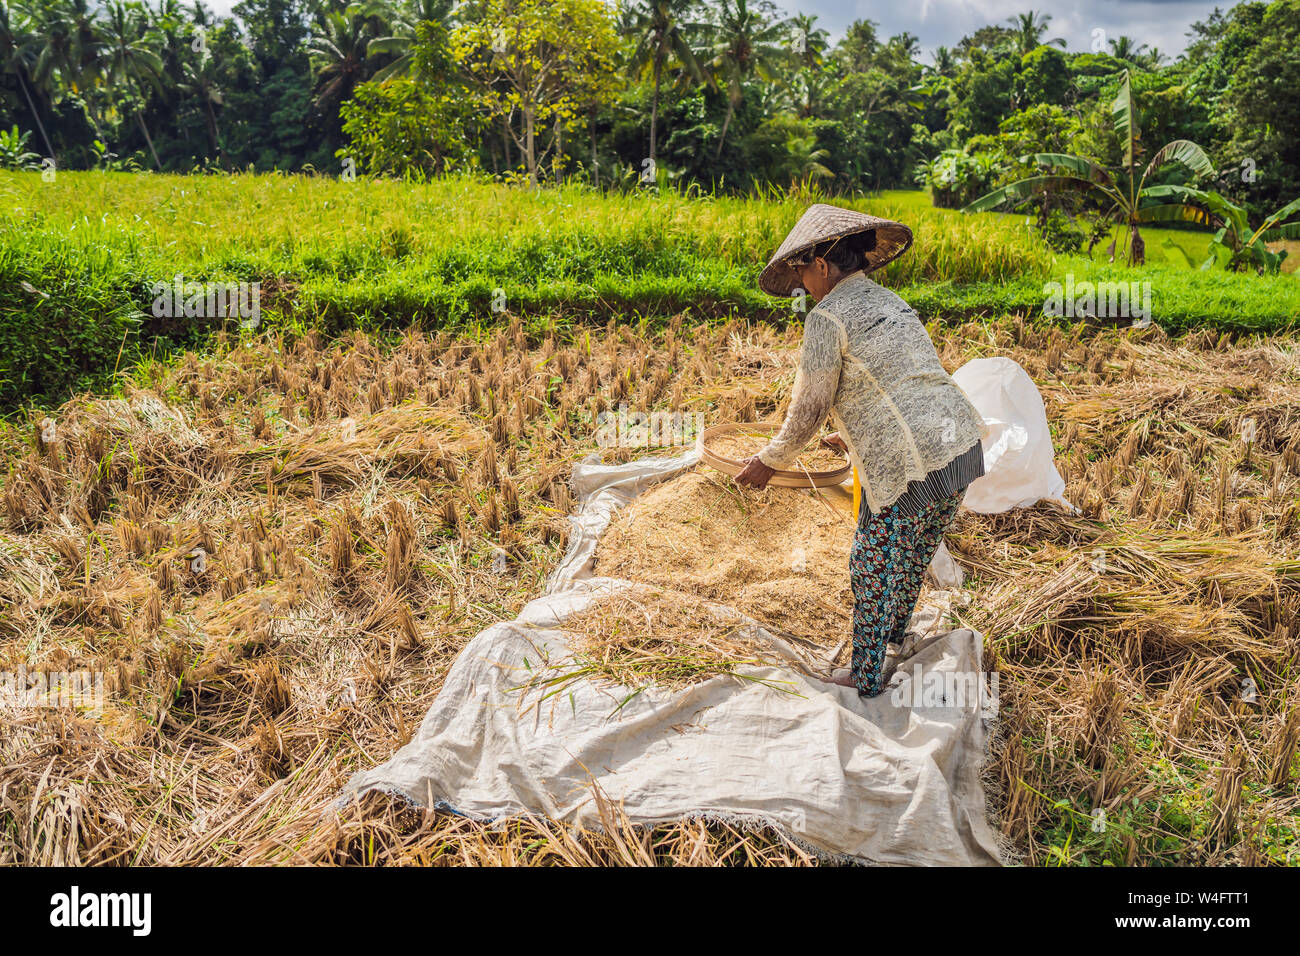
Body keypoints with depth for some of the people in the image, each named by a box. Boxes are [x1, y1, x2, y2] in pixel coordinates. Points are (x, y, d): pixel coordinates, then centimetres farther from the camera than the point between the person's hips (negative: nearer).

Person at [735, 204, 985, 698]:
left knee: (874, 568, 9)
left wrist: (770, 461, 8)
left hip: (911, 465, -9)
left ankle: (866, 678, 24)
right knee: (914, 555, 28)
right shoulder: (889, 301, 18)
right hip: (963, 443, 9)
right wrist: (853, 435, 43)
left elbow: (809, 407, -7)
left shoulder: (827, 318, -9)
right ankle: (897, 631, 51)